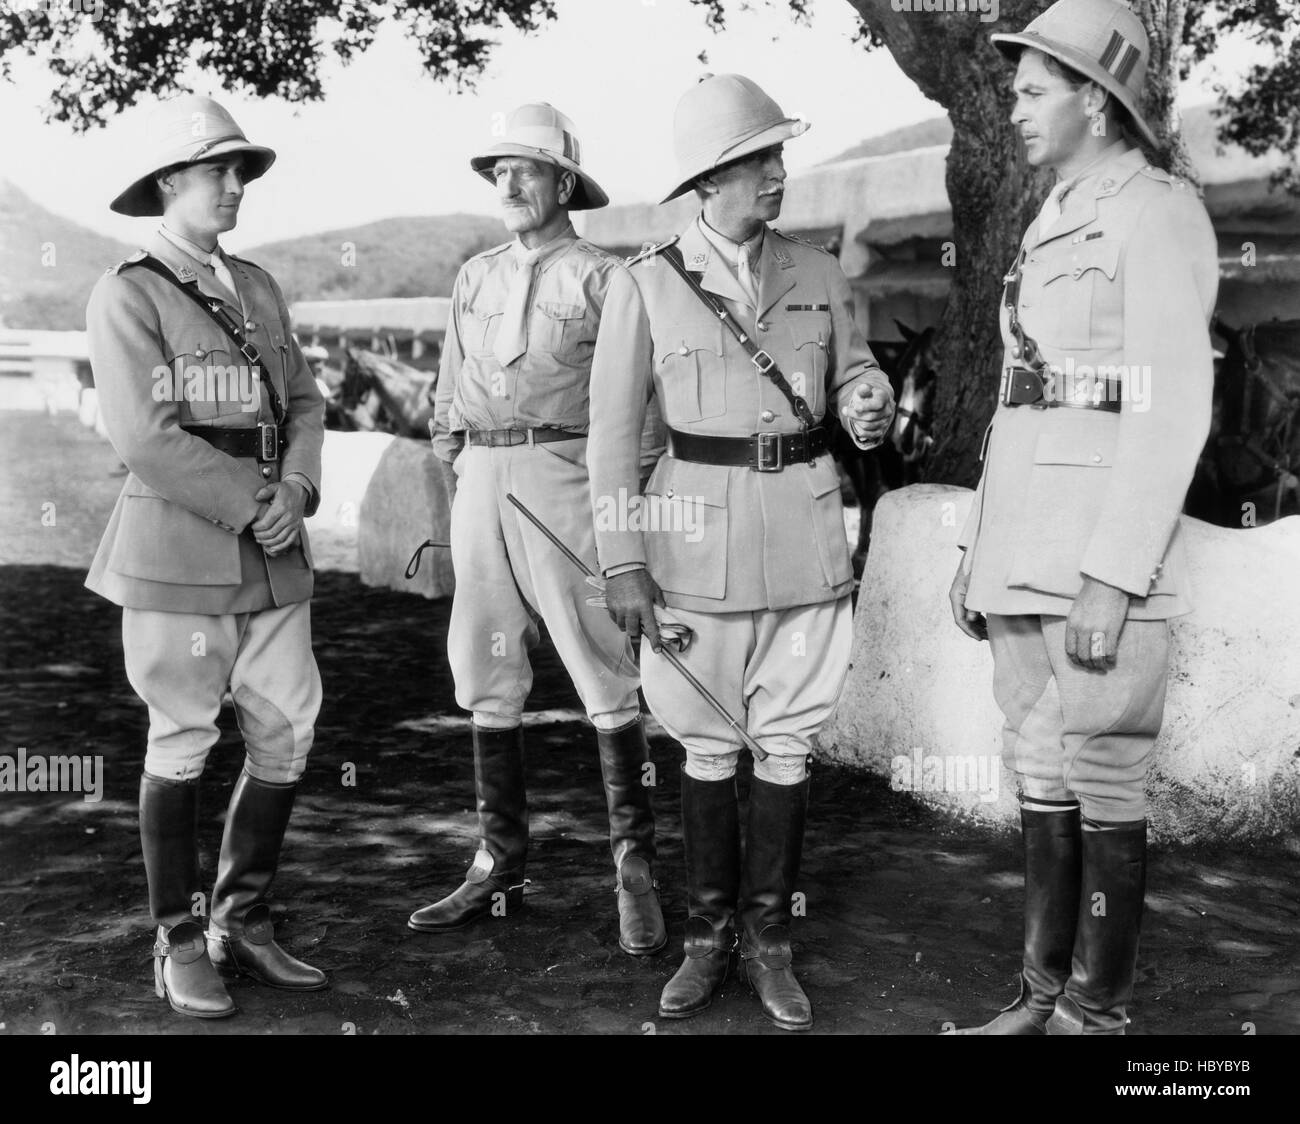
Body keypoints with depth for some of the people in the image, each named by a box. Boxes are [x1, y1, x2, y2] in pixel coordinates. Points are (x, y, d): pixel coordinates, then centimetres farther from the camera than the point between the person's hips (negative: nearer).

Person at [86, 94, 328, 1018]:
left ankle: (244, 924, 22)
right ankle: (180, 944, 18)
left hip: (273, 556, 6)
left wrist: (298, 490, -7)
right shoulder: (127, 295, -6)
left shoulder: (257, 287, 14)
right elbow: (147, 437, -15)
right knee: (183, 745, 3)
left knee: (288, 736, 6)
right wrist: (249, 507, -14)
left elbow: (302, 399, 12)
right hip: (179, 552, -6)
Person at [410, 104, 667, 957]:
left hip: (564, 479, -6)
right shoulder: (475, 278, 15)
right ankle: (501, 869, 20)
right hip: (481, 481, 6)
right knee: (488, 682, 9)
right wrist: (455, 481, 12)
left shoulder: (600, 278, -2)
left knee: (608, 680, -4)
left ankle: (635, 871, 7)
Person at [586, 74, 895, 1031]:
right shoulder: (646, 285, -3)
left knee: (788, 738, 6)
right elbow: (613, 428, -2)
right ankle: (708, 936, 23)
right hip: (700, 528, -2)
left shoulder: (817, 274, 5)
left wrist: (871, 407, -10)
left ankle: (770, 940, 20)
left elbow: (855, 368, 16)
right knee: (708, 741, 7)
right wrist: (622, 561, -7)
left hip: (806, 525, 2)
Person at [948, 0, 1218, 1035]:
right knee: (1042, 777, 12)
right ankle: (1044, 995, 22)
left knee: (1102, 790, -1)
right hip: (1024, 550, 9)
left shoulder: (1159, 213, -7)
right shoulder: (1054, 227, 19)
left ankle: (1096, 1017, 10)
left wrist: (1112, 578, -21)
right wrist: (979, 551, 17)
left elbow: (1173, 410, -15)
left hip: (1103, 556, -8)